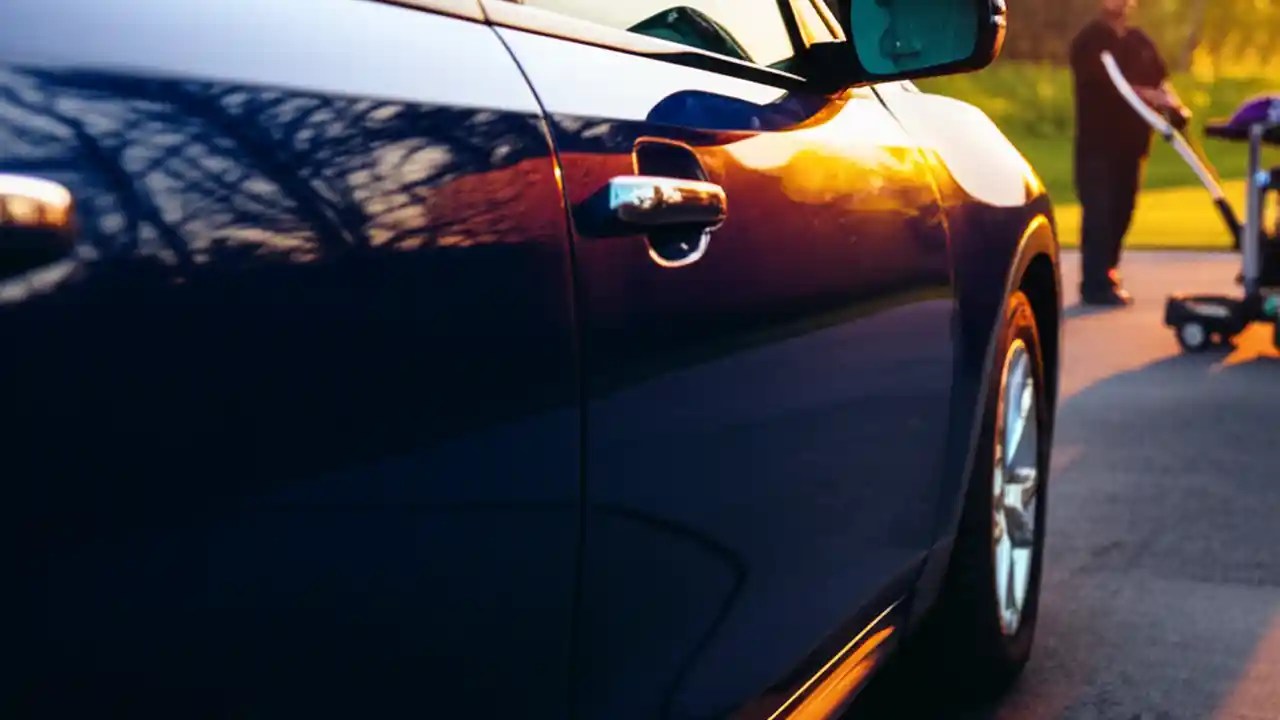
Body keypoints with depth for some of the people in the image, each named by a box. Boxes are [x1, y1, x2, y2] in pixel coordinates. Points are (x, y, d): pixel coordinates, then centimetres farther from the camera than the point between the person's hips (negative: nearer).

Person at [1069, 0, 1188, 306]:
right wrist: (1152, 97, -27)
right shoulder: (1089, 42, -5)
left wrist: (1173, 103, -11)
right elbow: (1108, 83, -18)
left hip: (1130, 141, 6)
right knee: (1099, 213, -9)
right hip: (1098, 143, -6)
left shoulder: (1141, 41, 15)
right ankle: (1097, 285, -8)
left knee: (1121, 211, 9)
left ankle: (1106, 275, 21)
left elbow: (1161, 78, 11)